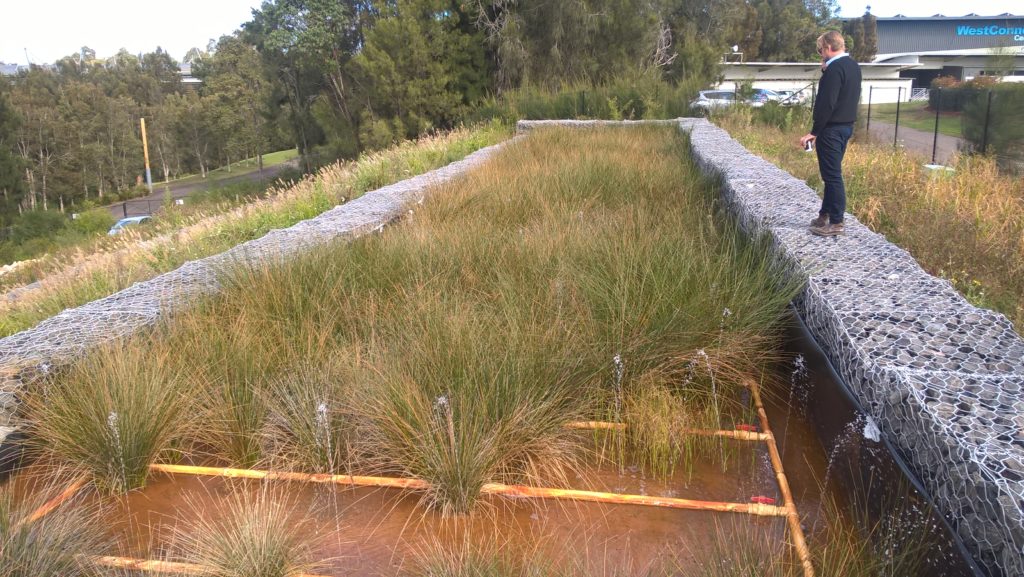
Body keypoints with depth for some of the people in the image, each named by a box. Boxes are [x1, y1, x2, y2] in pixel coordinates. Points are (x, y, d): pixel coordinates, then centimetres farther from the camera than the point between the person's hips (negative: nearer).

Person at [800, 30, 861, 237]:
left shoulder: (835, 69, -17)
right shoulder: (852, 66, 13)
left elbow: (827, 104, -22)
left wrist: (814, 132, -18)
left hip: (832, 129, -10)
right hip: (846, 126, 10)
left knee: (832, 176, -5)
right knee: (832, 174, 16)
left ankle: (836, 223, -1)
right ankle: (825, 215, 24)